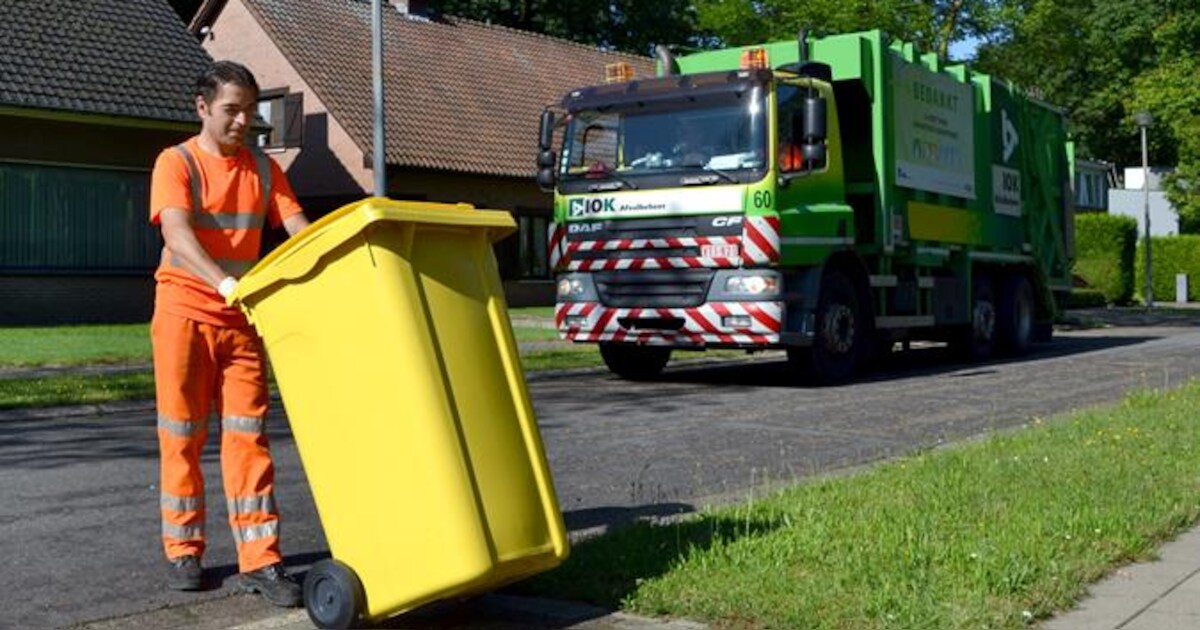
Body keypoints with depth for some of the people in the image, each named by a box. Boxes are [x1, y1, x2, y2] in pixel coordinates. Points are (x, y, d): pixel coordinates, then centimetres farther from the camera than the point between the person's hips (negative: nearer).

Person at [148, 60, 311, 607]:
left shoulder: (263, 169, 7)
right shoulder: (176, 163, -6)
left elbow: (300, 230, -2)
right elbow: (177, 235, -22)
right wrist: (225, 283, -39)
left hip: (242, 316, 3)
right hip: (185, 311, -3)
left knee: (247, 435, -1)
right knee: (182, 436, 5)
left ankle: (259, 560, 1)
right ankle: (183, 551, 18)